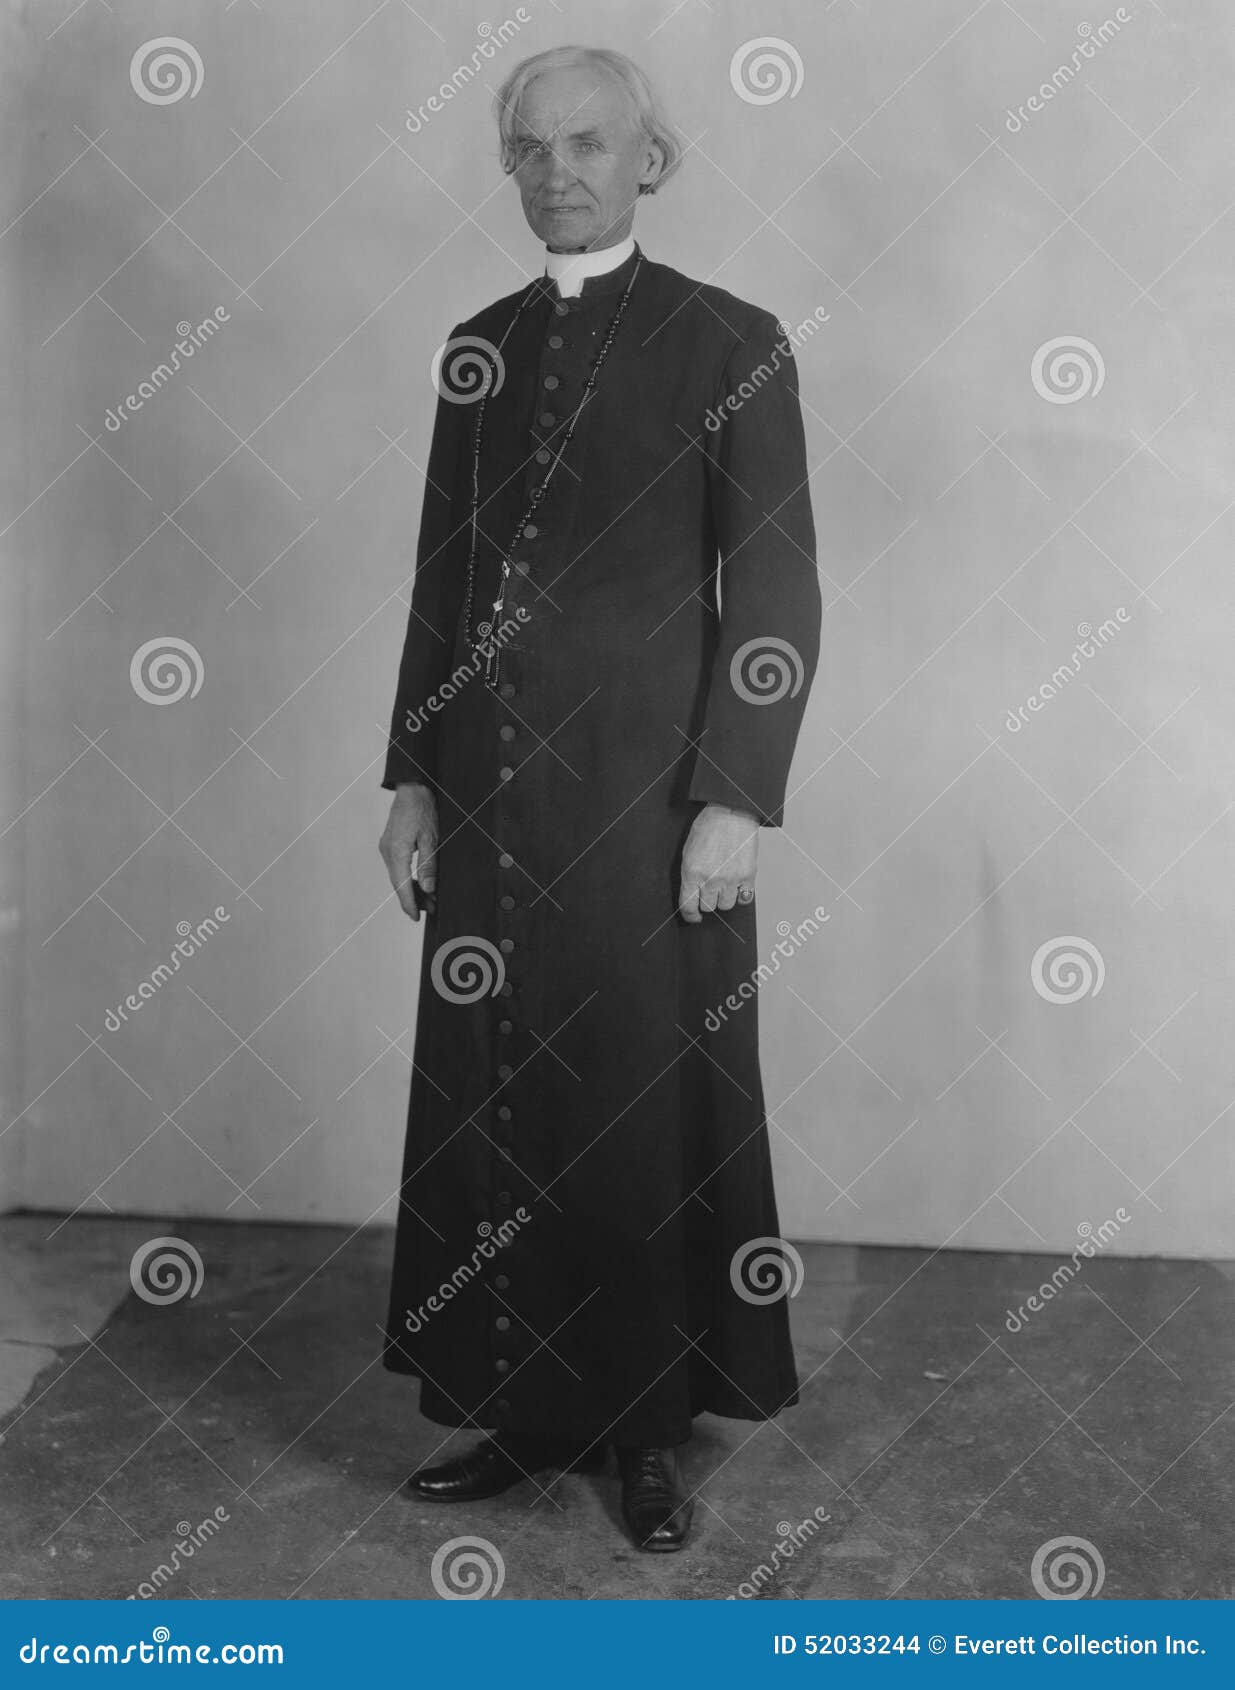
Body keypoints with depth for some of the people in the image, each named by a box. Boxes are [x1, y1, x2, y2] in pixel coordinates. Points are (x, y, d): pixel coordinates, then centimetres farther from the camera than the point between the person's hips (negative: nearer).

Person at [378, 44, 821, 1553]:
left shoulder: (729, 343, -1)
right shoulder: (478, 347, 13)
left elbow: (778, 596, -5)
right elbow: (441, 579, 14)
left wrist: (733, 801, -12)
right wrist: (413, 777, 9)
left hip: (649, 800, -4)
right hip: (491, 797, 5)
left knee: (655, 1107, 4)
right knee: (493, 1104, 8)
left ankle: (654, 1432, 20)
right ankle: (522, 1412, 25)